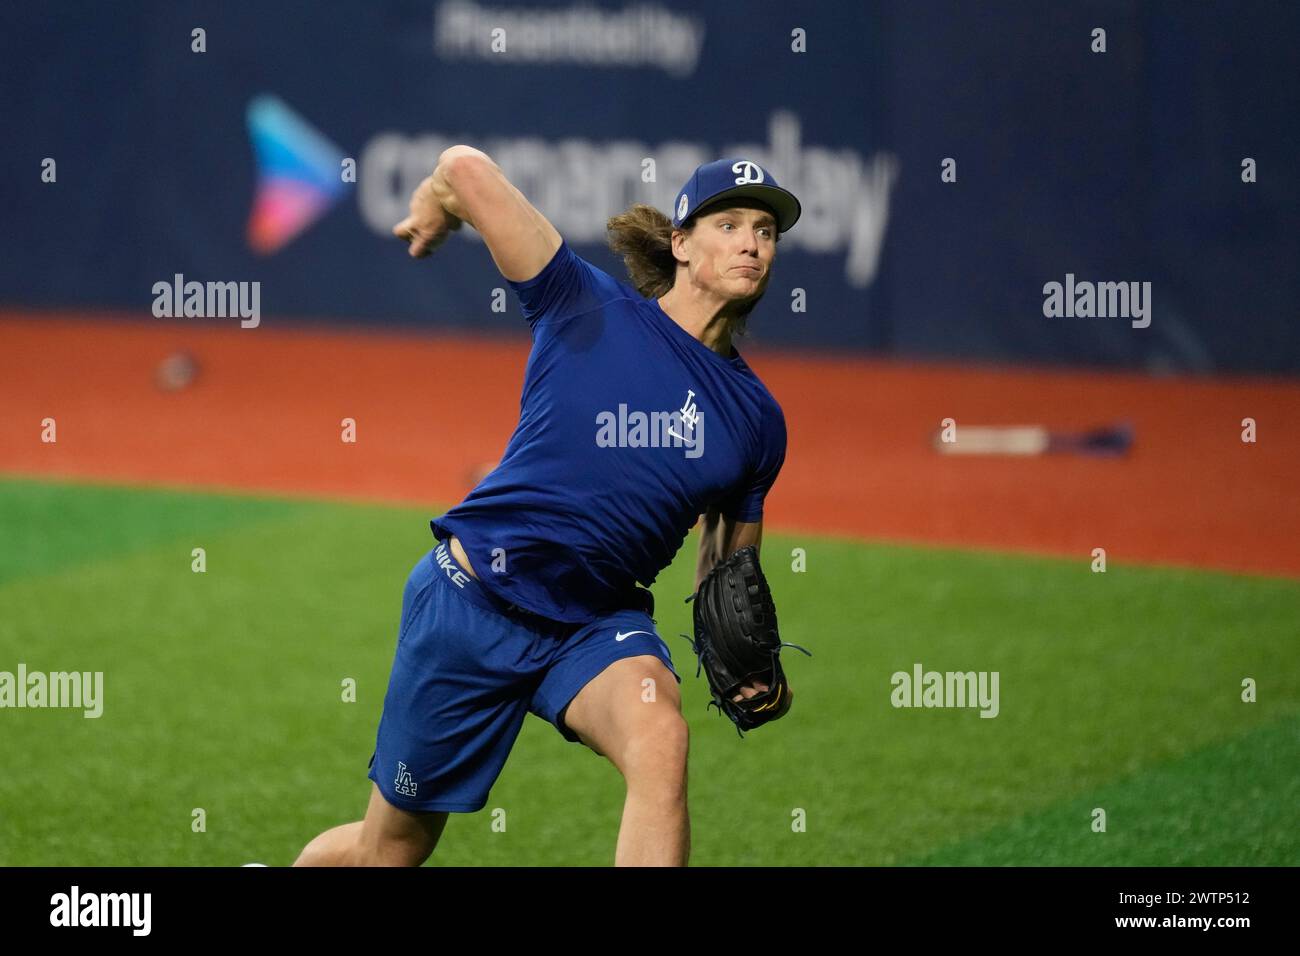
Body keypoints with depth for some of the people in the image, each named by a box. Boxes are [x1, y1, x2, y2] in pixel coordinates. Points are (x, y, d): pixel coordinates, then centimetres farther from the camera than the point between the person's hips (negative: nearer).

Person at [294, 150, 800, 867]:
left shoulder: (757, 418, 1)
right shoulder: (587, 312, -13)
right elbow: (465, 168, -22)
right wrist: (432, 215, 1)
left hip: (600, 621, 3)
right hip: (473, 602, -3)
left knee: (660, 738, -33)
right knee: (390, 851, 9)